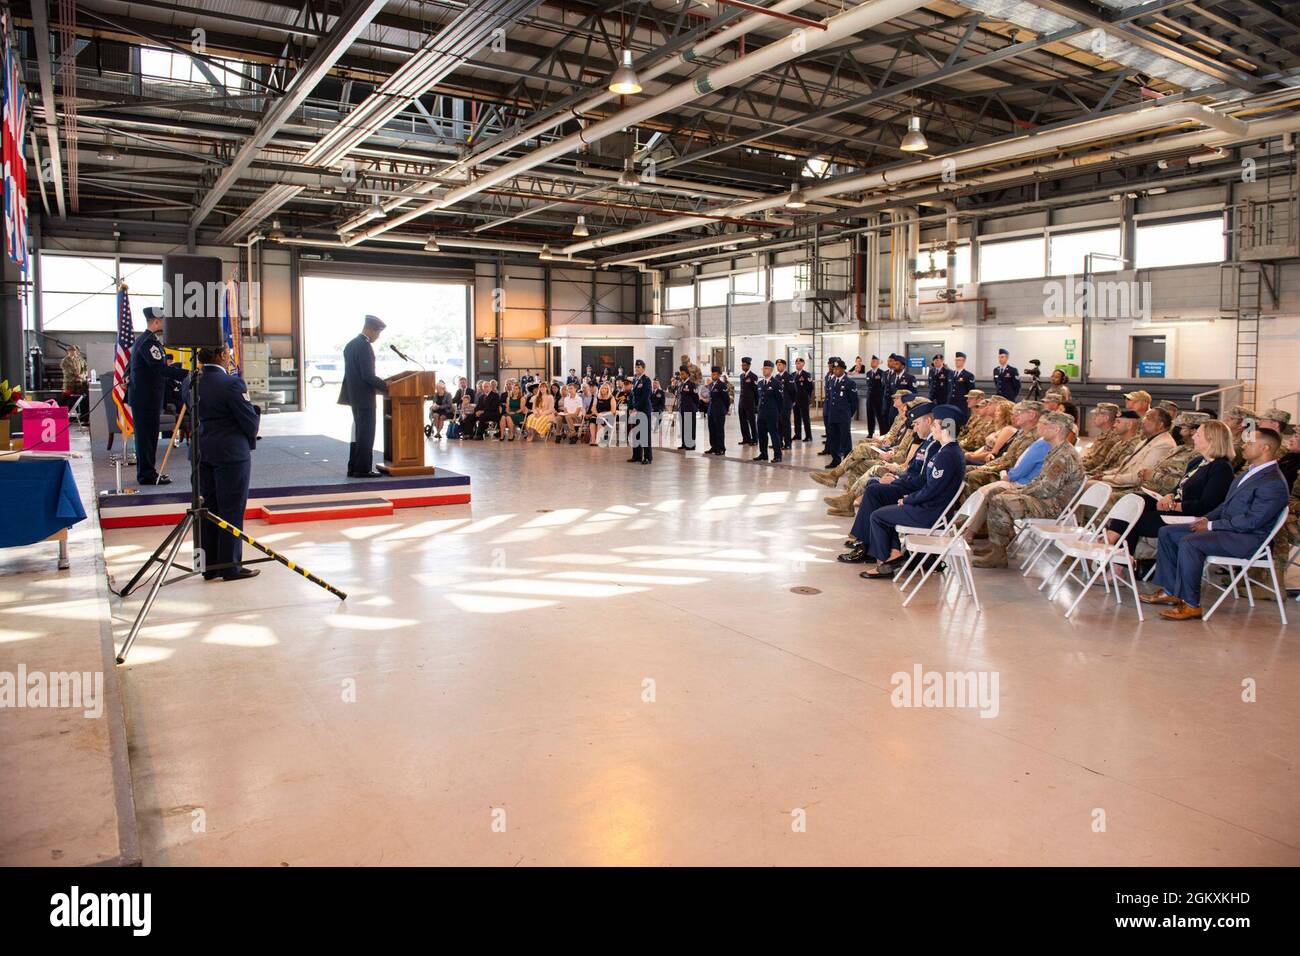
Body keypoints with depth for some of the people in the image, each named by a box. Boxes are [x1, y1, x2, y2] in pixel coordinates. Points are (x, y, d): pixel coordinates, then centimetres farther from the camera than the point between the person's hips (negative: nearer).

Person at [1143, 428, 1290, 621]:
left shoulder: (1274, 483, -17)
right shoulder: (1250, 471, 15)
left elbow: (1252, 521, -23)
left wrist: (1212, 525, -17)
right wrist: (1207, 518, 5)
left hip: (1248, 539, -10)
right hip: (1227, 527, 10)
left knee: (1189, 543, -32)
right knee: (1167, 532, 3)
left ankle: (1191, 605, -24)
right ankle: (1170, 591, 4)